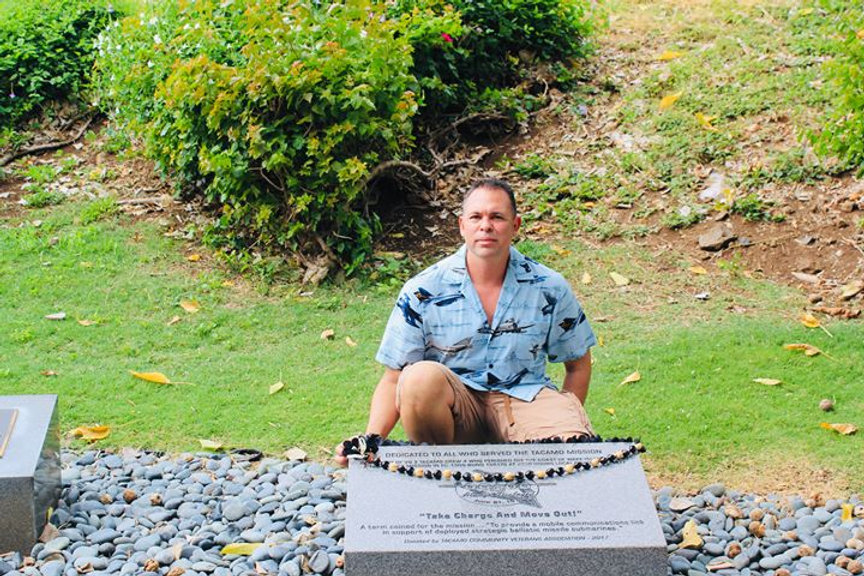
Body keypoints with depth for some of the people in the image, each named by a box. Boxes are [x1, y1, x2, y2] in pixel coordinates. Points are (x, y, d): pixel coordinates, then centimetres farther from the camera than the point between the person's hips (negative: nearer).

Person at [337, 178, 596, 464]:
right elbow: (393, 379, -3)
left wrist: (565, 426, -1)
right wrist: (370, 441, -20)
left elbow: (578, 365, 12)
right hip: (456, 403, 1)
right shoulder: (422, 291, -5)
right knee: (421, 377, -34)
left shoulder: (549, 288, 0)